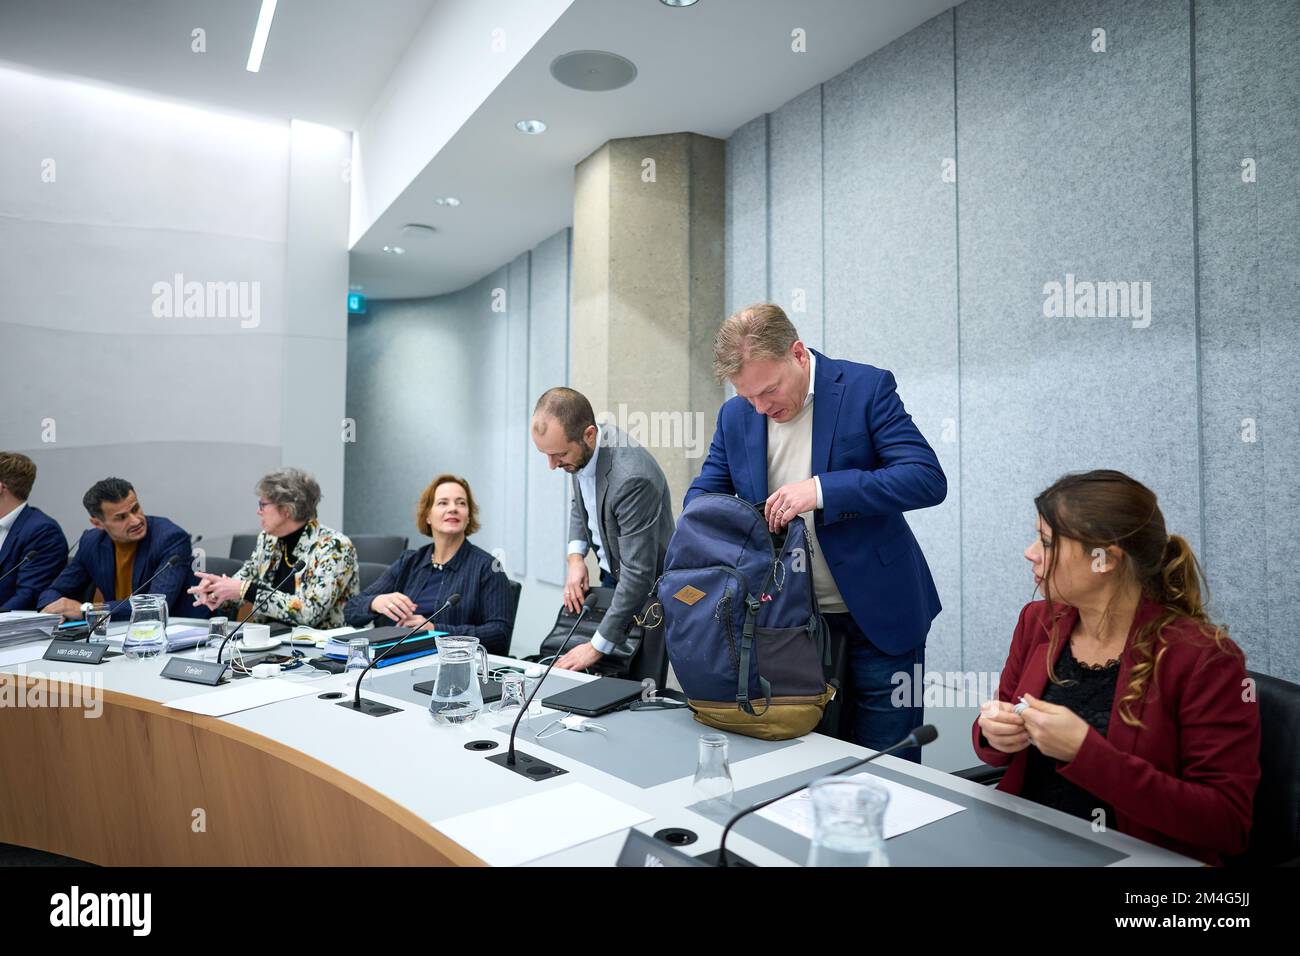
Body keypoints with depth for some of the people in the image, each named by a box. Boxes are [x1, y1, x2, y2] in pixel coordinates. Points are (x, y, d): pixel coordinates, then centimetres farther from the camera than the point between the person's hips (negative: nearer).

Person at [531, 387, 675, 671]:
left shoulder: (632, 477, -34)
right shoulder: (581, 449, -8)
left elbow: (639, 574, -31)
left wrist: (597, 645, -26)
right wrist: (576, 557, -2)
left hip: (644, 591, -7)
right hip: (611, 576, 8)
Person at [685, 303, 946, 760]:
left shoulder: (866, 387, -11)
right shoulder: (736, 415, 2)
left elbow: (928, 479, -18)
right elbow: (703, 495, 8)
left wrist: (822, 490, -29)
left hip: (878, 615, -3)